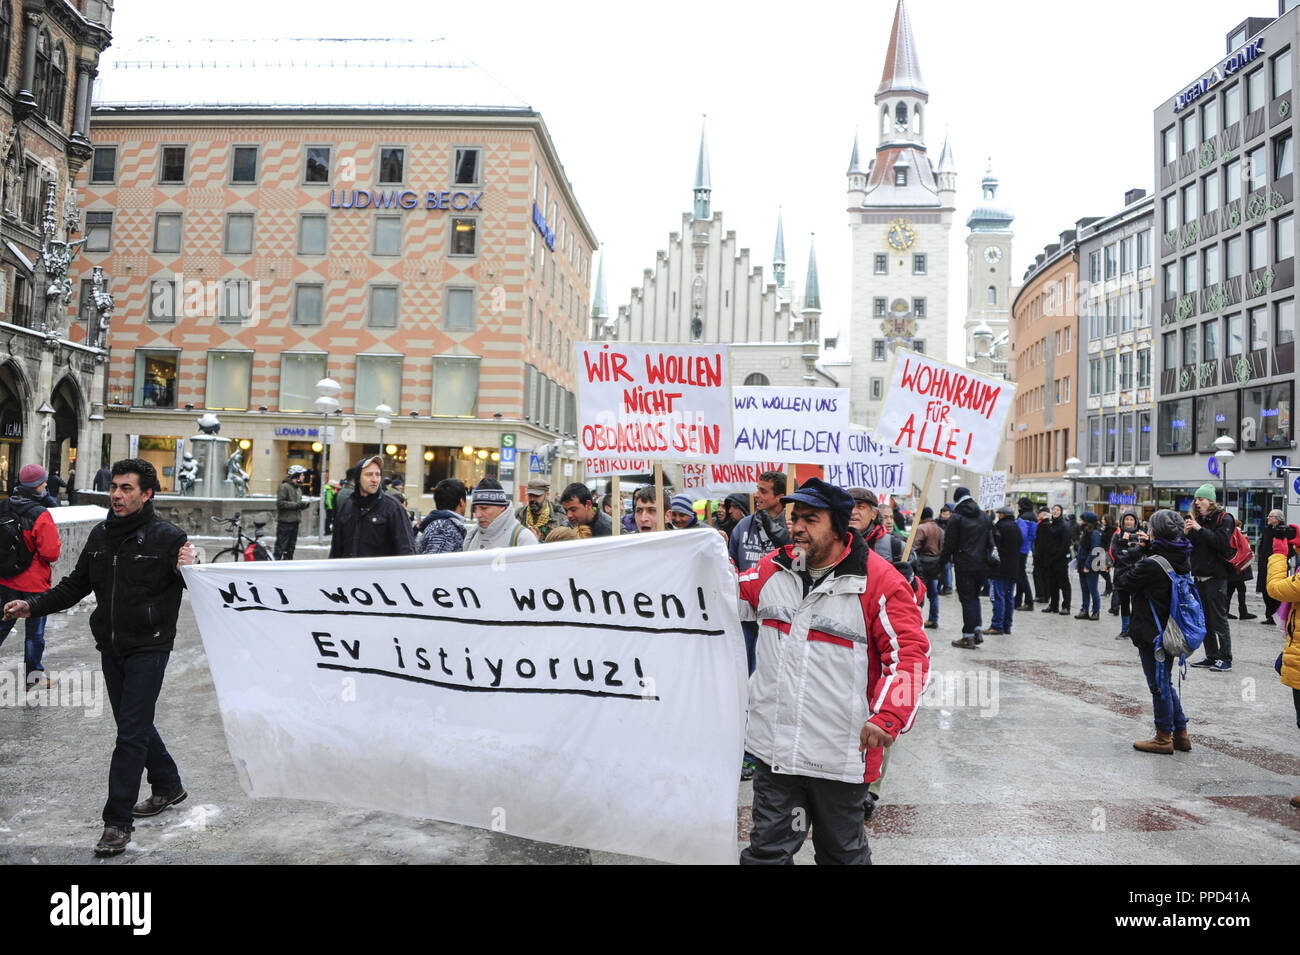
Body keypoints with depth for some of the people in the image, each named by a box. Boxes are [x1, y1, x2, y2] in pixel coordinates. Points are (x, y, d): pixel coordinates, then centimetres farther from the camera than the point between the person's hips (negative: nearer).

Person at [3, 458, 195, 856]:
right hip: (111, 648, 7)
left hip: (148, 648, -7)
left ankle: (117, 820, 4)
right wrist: (32, 605, 3)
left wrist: (190, 570, -35)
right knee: (133, 723, 18)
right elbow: (75, 585, 15)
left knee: (131, 732, -5)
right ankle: (168, 786, 37)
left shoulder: (167, 537, -14)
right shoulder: (101, 536, 6)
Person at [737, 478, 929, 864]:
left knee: (841, 851, 18)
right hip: (775, 745, 4)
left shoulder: (878, 579, -12)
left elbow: (909, 651, -13)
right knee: (767, 850, 12)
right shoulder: (774, 568, 4)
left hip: (841, 753, -3)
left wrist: (888, 717, -24)